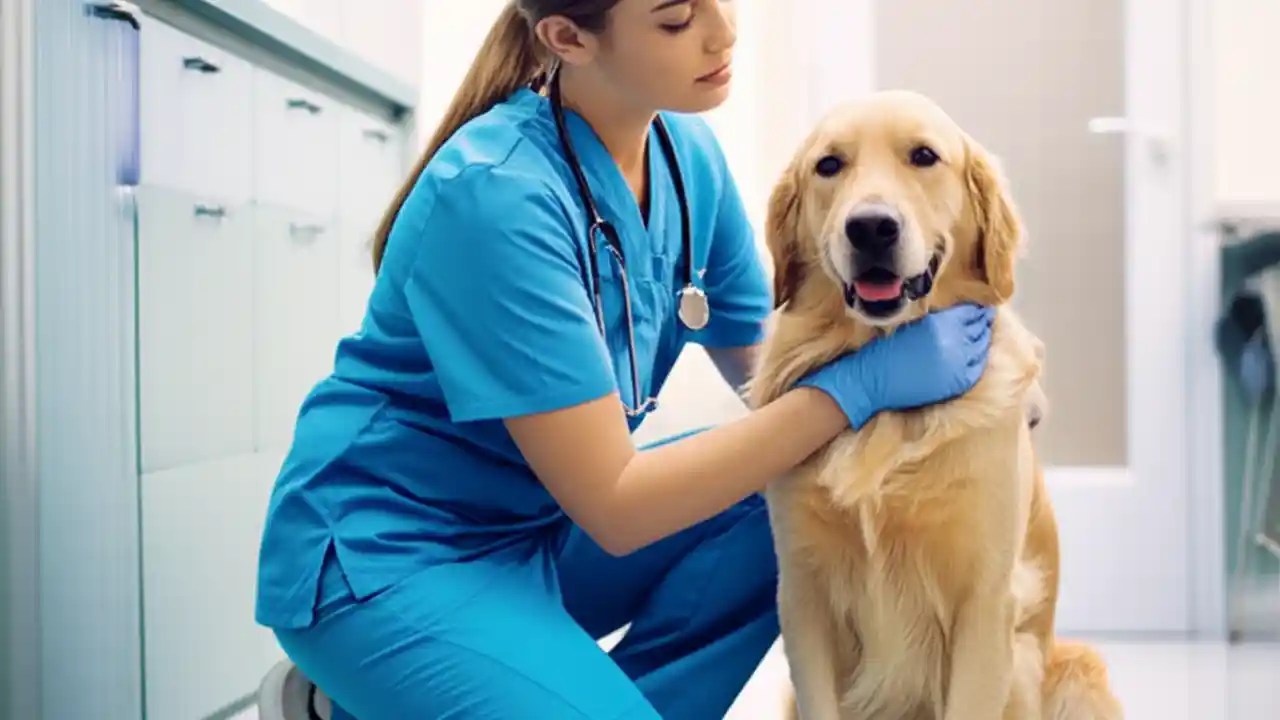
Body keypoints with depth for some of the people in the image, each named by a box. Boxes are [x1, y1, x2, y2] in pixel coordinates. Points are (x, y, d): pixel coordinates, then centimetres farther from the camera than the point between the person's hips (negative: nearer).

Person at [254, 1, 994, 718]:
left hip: (540, 526, 8)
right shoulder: (498, 190, -26)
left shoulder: (686, 151, -3)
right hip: (388, 552, -8)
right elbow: (613, 506, -26)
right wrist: (858, 382, -27)